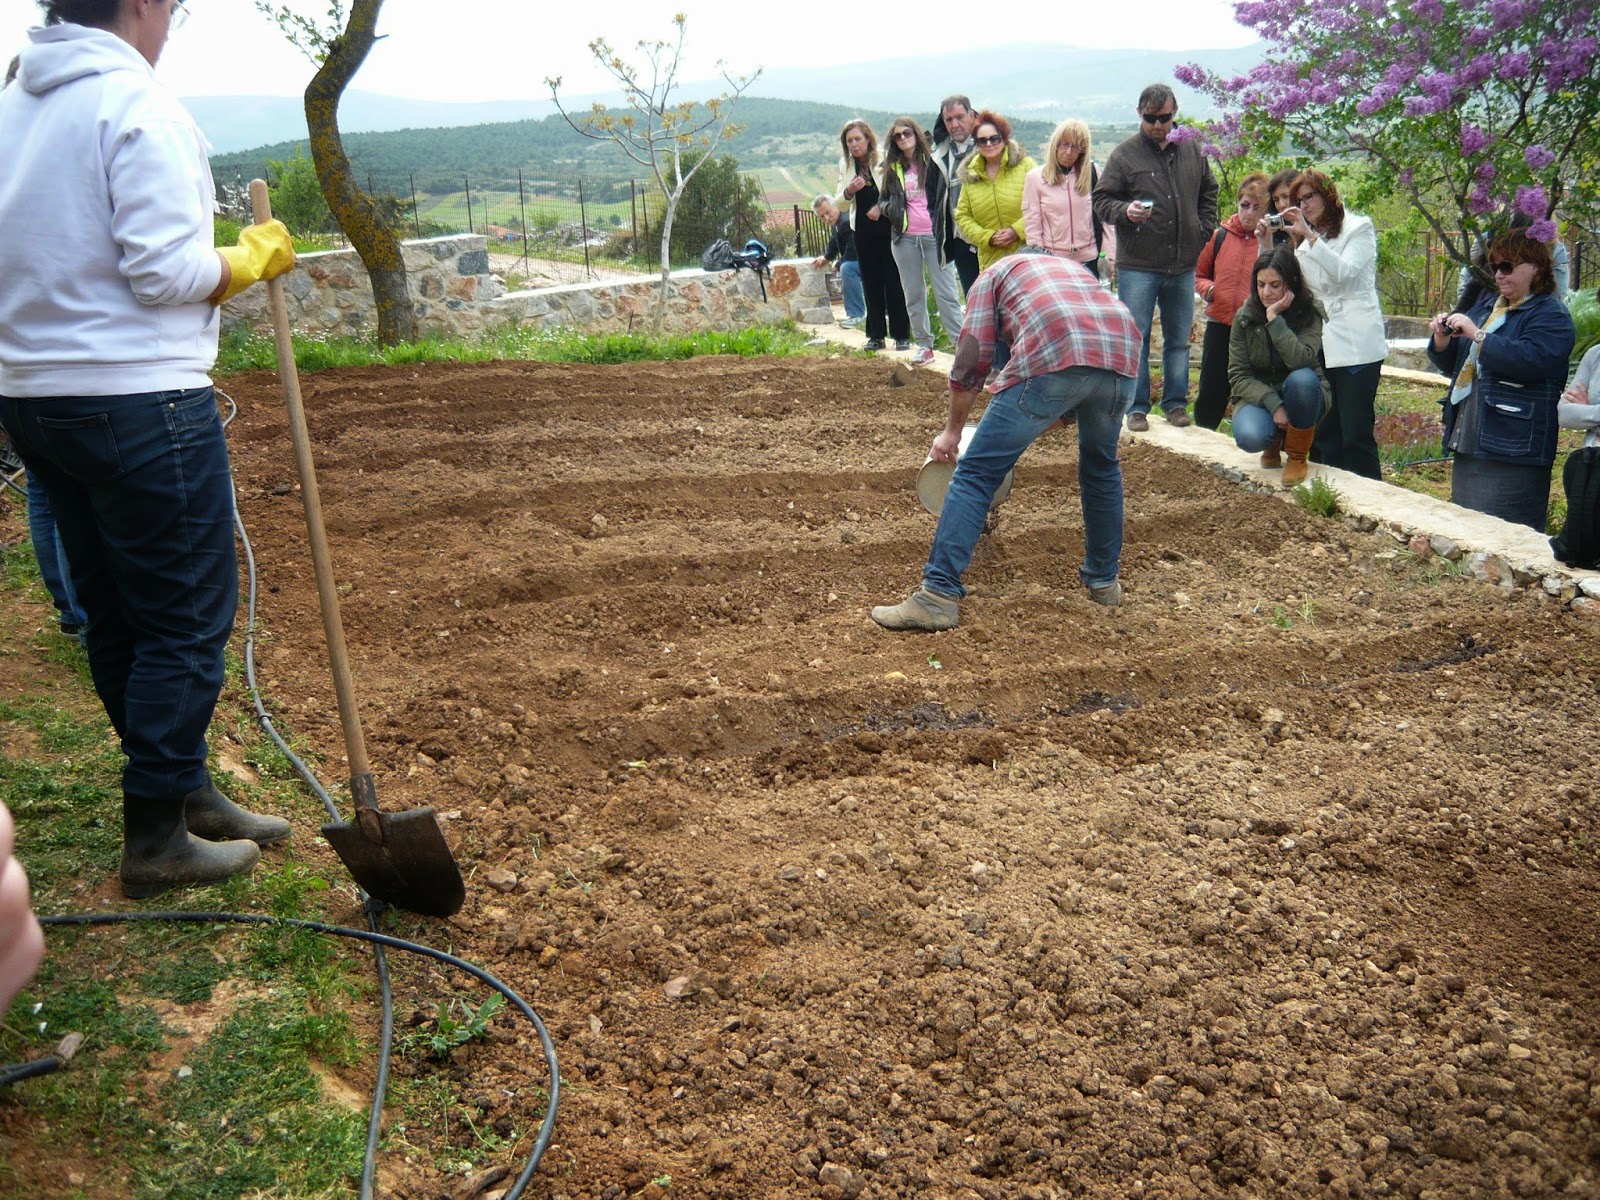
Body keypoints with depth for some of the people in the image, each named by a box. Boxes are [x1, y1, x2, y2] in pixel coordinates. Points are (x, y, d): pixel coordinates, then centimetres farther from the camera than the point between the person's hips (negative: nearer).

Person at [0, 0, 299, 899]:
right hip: (141, 400, -9)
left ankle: (187, 793, 27)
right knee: (188, 619, 0)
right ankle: (156, 841, 7)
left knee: (116, 614, 14)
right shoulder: (138, 102, -11)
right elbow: (164, 270, -17)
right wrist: (253, 258, -1)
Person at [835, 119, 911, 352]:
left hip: (888, 226, -4)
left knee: (894, 281, -3)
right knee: (871, 282, 6)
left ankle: (901, 335, 3)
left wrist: (881, 207, -16)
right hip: (863, 229, 4)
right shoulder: (846, 165, 9)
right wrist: (849, 191, -9)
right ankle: (876, 335, 12)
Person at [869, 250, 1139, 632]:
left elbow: (971, 360, 14)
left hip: (1050, 357, -5)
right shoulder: (1072, 268, 42)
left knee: (976, 473, 1)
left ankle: (939, 595, -6)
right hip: (1123, 354, 5)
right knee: (1101, 467, 31)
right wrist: (1029, 429, 47)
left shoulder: (994, 274, 29)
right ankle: (1103, 579, 38)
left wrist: (953, 430, 26)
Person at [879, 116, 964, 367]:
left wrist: (947, 232, -10)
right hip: (904, 238, 4)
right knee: (913, 295, 8)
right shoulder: (892, 169, 12)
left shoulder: (933, 162, 1)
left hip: (934, 235, -4)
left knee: (946, 294, -6)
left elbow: (946, 195, 2)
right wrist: (889, 208, -2)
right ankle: (924, 345, 17)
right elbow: (885, 199, 21)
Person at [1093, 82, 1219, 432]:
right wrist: (1125, 211, -23)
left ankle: (1175, 402, 23)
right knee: (1135, 338, 0)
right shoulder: (1124, 155, -4)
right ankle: (1137, 406, 10)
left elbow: (1208, 193, 21)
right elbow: (1102, 199, -3)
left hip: (1183, 265, 4)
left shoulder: (1192, 152, 9)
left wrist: (1204, 231, 9)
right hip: (1137, 266, -4)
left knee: (1179, 338, 12)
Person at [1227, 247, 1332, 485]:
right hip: (1259, 394, 1)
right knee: (1249, 437, -33)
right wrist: (1273, 405, -23)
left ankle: (1297, 458, -14)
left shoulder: (1310, 312, -13)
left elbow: (1301, 361, -32)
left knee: (1302, 378, -37)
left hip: (1302, 396, -1)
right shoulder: (1245, 316, -8)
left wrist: (1274, 318, -32)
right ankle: (1275, 441, 9)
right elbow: (1238, 374, -10)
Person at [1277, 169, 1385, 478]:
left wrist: (1309, 235, -19)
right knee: (1324, 436, 7)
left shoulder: (1359, 229, 2)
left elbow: (1345, 271, -16)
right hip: (1320, 345, 6)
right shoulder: (1307, 241, 20)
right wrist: (1266, 244, -1)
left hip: (1356, 345, -6)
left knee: (1356, 435, -8)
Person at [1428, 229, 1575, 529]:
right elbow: (1454, 365, 23)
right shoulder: (1486, 305, 19)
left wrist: (1476, 334, -23)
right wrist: (1442, 341, 2)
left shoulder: (1552, 315, -6)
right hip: (1467, 446, 8)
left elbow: (1532, 360, -25)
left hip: (1512, 454, -8)